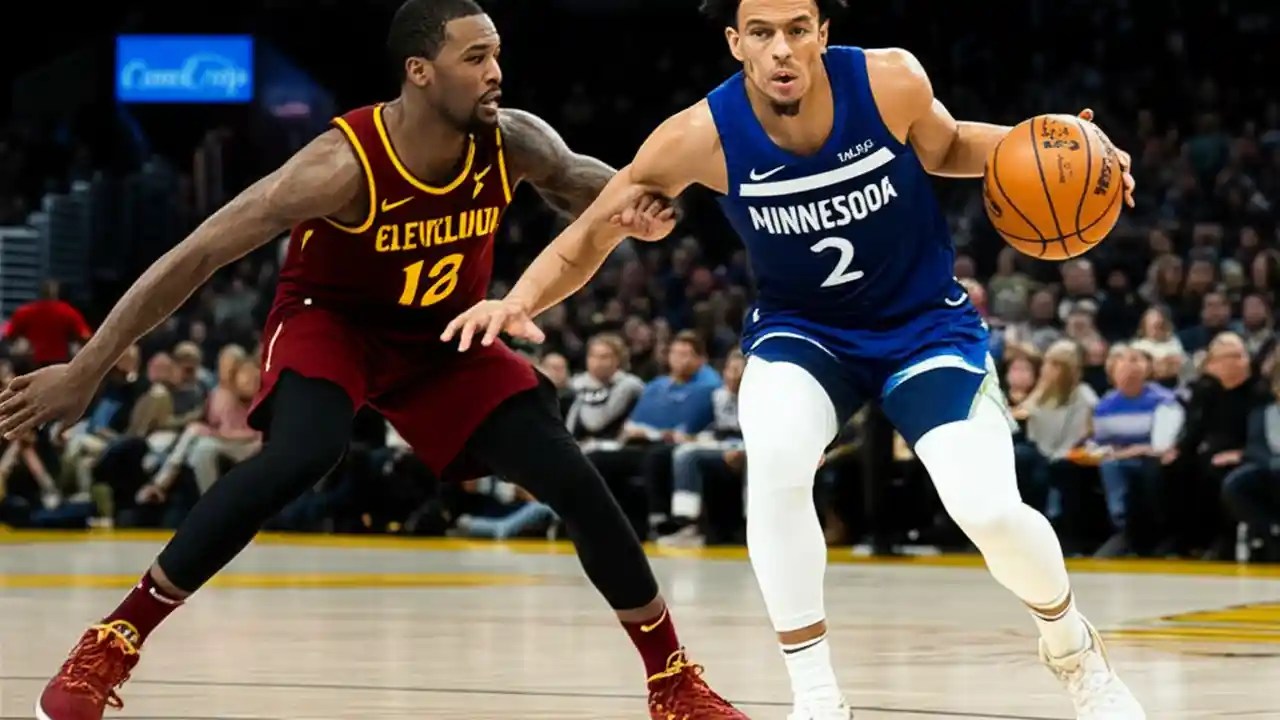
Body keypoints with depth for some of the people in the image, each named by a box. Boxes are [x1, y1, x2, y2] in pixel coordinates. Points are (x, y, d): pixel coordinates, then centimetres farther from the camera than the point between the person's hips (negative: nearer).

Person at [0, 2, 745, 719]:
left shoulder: (514, 144, -20)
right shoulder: (345, 164, -33)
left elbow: (582, 180, 3)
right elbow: (197, 257, -29)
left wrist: (634, 209, -24)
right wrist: (86, 371, -29)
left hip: (445, 335, 5)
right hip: (330, 321, -4)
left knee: (572, 479, -6)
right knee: (302, 455, -34)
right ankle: (111, 645, -24)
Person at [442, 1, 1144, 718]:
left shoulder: (891, 81, -22)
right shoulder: (702, 136, -23)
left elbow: (943, 147, 2)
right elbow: (591, 235, -12)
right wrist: (520, 301, -31)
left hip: (927, 321, 0)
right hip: (802, 328, 0)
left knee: (991, 511, -19)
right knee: (775, 457, -33)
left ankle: (1071, 639, 18)